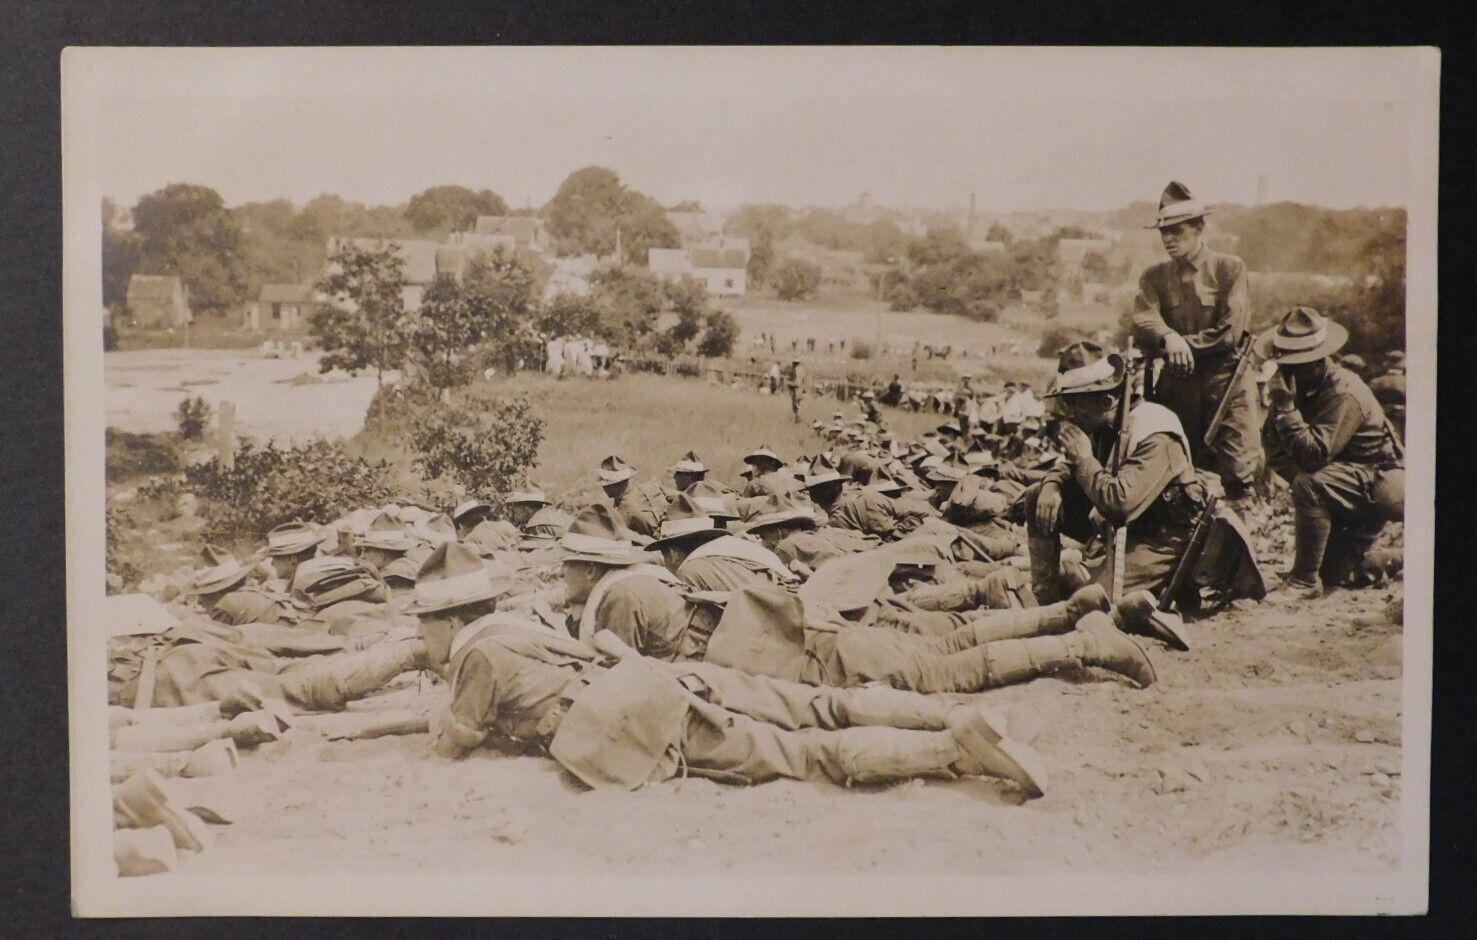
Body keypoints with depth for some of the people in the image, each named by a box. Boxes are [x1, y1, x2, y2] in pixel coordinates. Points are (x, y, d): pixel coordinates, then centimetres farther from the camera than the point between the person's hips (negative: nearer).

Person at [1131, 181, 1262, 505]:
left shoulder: (1230, 268, 2)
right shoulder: (1155, 277, 11)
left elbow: (1231, 331, -7)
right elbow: (1143, 321, -7)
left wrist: (1185, 344, -9)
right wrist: (1168, 338, -27)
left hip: (1227, 381, -3)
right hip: (1178, 384, 3)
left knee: (1237, 474, -7)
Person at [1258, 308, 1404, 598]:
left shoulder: (1344, 393, -26)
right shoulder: (1301, 386, 0)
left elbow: (1314, 455, -36)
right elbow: (1275, 452, 2)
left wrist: (1285, 406, -36)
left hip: (1381, 481, -9)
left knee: (1310, 485, -35)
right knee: (1332, 577, 7)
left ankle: (1305, 580, -24)